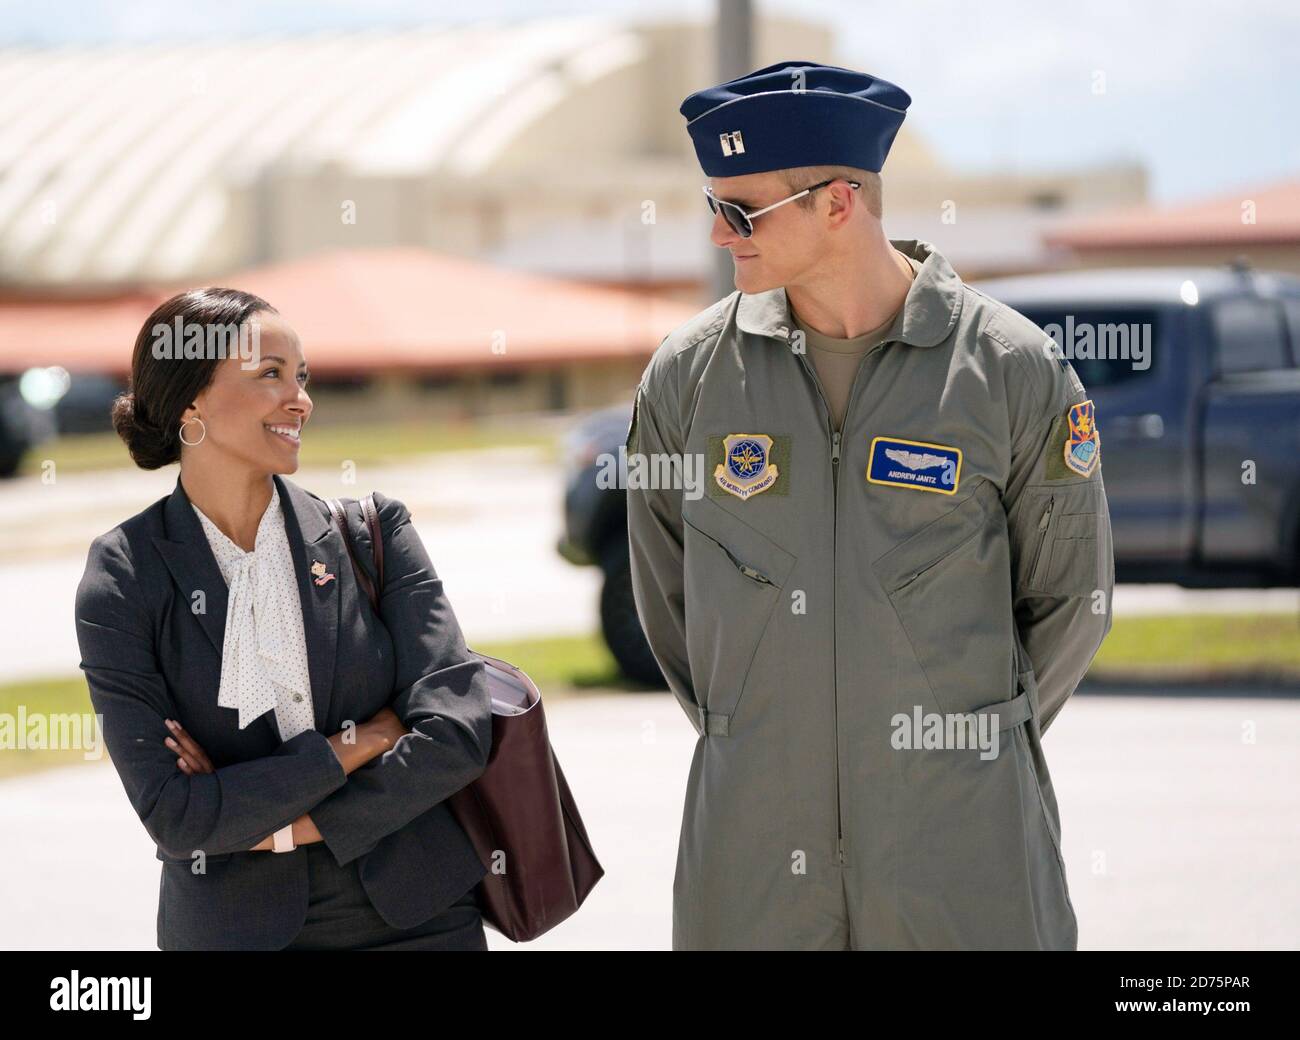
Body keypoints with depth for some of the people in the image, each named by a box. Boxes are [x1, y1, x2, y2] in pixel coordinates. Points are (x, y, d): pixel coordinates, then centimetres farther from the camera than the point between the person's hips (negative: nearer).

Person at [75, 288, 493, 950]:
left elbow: (458, 732, -11)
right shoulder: (123, 579, -9)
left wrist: (288, 828, -14)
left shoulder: (373, 530, -3)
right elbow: (174, 816, -15)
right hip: (235, 929, -1)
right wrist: (355, 743, -14)